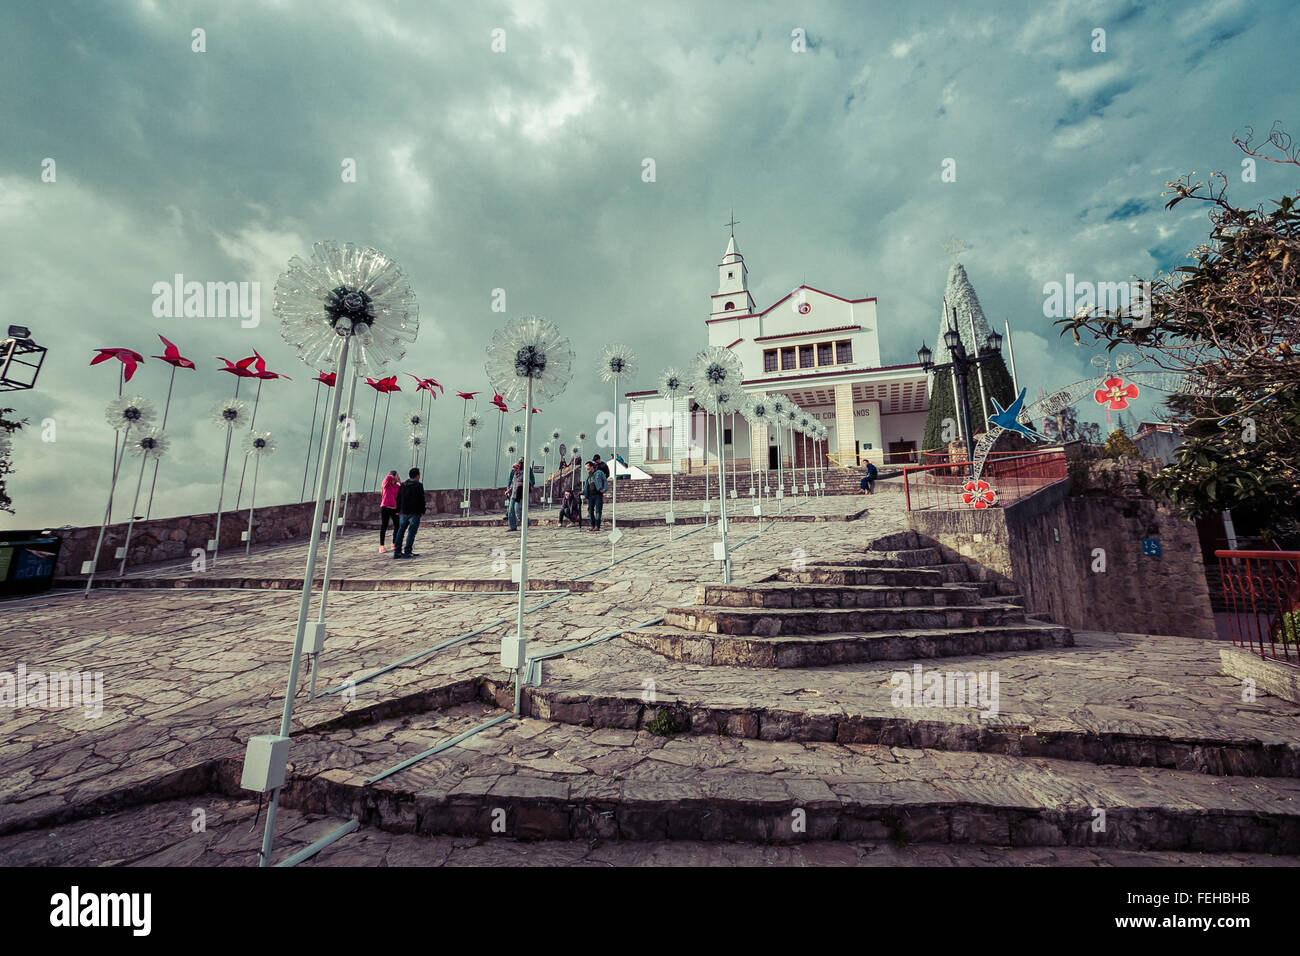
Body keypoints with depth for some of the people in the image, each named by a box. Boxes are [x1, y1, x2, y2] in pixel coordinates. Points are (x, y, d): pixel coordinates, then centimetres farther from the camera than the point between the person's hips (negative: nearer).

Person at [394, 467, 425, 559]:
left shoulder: (402, 485, 12)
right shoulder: (419, 485, -7)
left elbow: (398, 499, 15)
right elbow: (421, 499, -9)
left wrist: (398, 510, 21)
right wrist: (422, 511, 0)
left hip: (403, 512, 6)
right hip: (414, 513, -6)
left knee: (400, 531, 11)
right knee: (411, 532, -4)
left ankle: (396, 552, 10)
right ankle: (407, 552, -7)